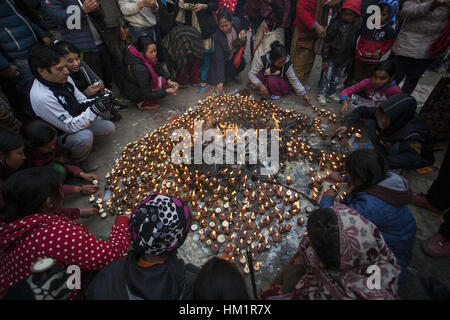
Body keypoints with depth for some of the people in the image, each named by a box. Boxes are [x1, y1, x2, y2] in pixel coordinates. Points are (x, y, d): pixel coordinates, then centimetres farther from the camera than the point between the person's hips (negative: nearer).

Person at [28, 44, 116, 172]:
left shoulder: (63, 78, -11)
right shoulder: (41, 97, -33)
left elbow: (82, 101, 1)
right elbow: (71, 127, -30)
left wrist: (96, 102, -21)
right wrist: (94, 110, -37)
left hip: (76, 119, 7)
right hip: (60, 134, -7)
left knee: (110, 128, -4)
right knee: (85, 136, -35)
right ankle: (78, 163, -5)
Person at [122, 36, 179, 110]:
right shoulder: (139, 69, -36)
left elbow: (158, 68, 1)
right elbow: (147, 94, -30)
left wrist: (169, 81, -13)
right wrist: (167, 91, -31)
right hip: (134, 95, -8)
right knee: (162, 81, -19)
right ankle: (144, 104, -7)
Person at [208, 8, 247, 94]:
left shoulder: (237, 21, -21)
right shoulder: (217, 36, -32)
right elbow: (219, 60, -32)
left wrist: (243, 31, -22)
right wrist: (220, 81, -38)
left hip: (236, 55, 4)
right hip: (225, 60, -4)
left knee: (241, 63, -26)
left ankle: (235, 74, 7)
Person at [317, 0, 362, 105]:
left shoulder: (358, 24, -7)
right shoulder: (335, 23, -16)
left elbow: (356, 41, 6)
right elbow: (326, 41, -14)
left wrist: (351, 55, 6)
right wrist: (324, 59, -14)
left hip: (345, 58, 4)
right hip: (332, 56, -4)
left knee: (337, 77, 16)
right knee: (327, 75, 1)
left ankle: (332, 92, 34)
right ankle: (321, 93, 16)